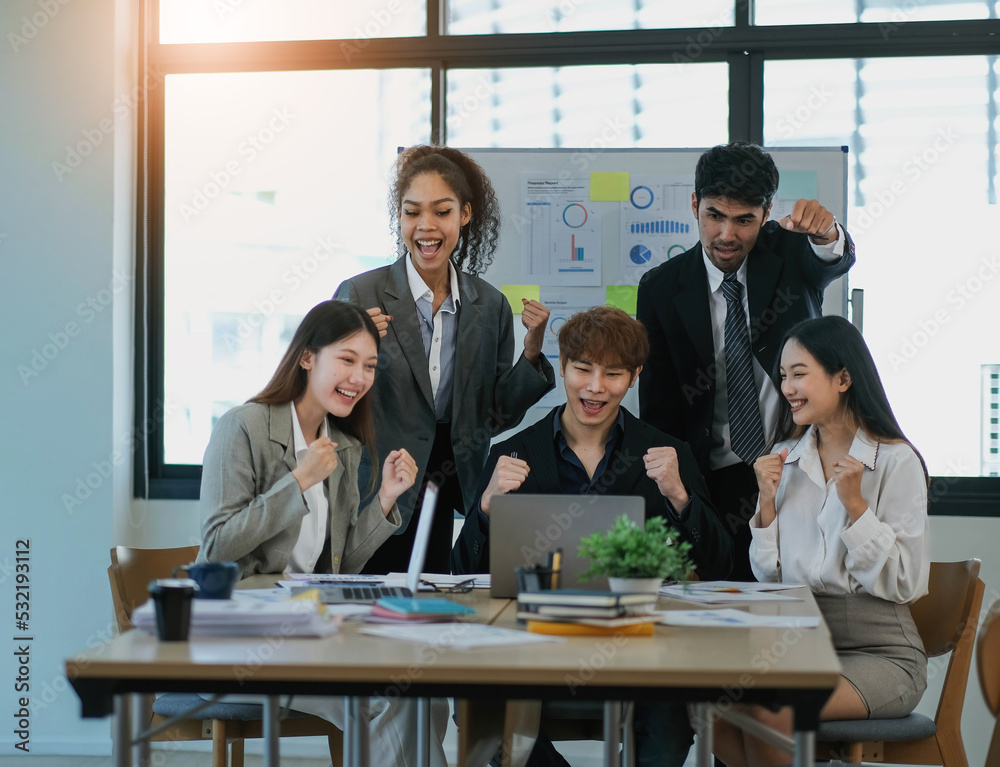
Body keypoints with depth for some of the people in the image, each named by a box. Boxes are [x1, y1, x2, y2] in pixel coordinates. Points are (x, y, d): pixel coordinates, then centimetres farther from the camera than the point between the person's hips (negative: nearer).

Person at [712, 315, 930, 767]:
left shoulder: (896, 462, -5)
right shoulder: (785, 458, 11)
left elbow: (904, 585, -9)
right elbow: (769, 577, 11)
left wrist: (855, 505, -16)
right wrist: (767, 505, -3)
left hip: (879, 653, -5)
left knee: (768, 710, -30)